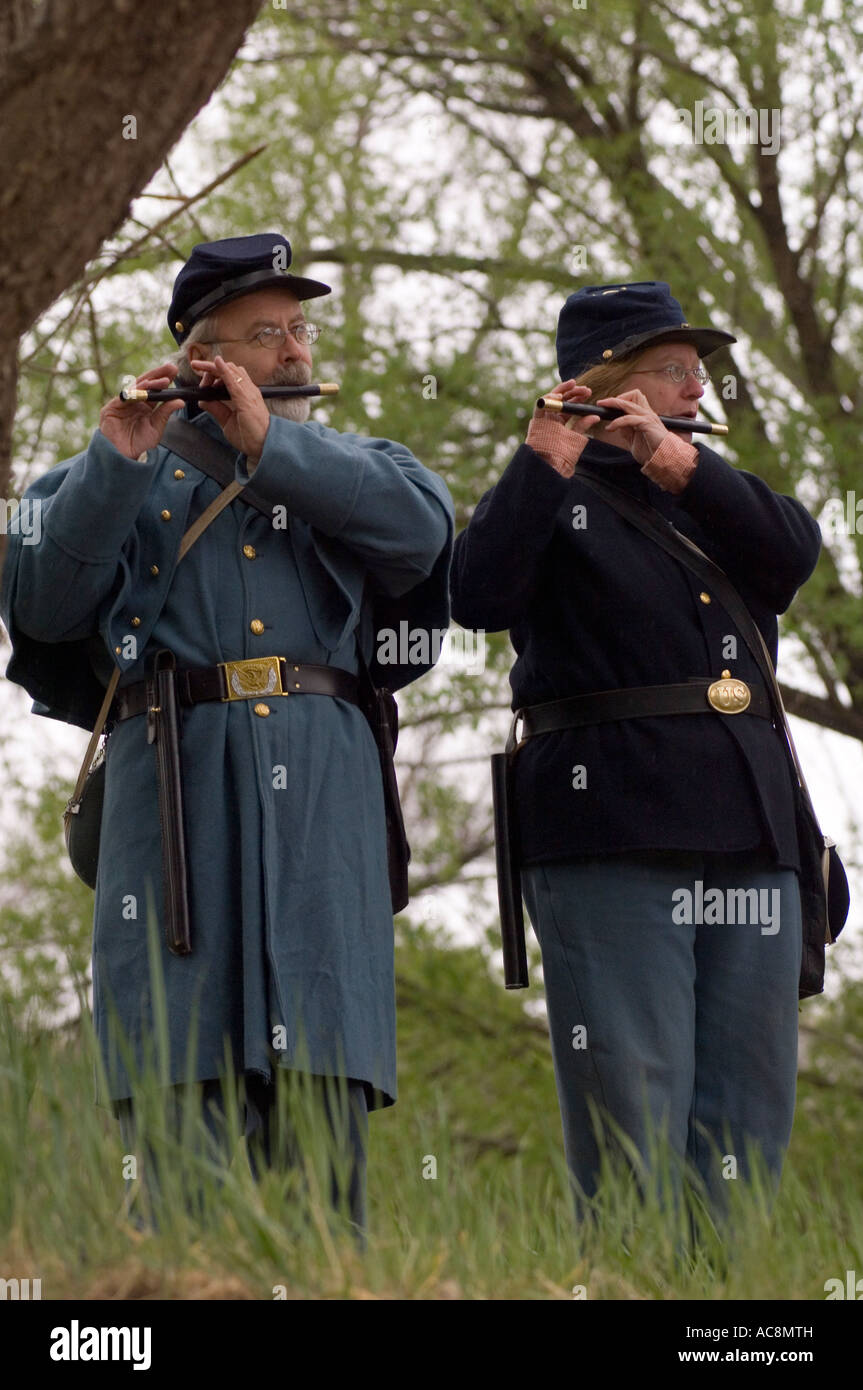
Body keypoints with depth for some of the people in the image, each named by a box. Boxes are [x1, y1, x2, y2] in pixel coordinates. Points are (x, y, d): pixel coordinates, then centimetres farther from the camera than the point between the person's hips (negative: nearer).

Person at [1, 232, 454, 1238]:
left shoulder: (352, 465, 22)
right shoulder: (130, 476, 19)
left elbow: (421, 531, -2)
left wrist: (268, 444, -7)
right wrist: (117, 463, -8)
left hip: (319, 787, 1)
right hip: (175, 778, -1)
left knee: (323, 1086, -7)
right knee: (177, 1107, -9)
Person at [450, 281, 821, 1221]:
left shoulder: (717, 496, 23)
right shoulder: (552, 500, 8)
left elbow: (791, 555, 1)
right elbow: (479, 597, -12)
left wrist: (679, 462, -10)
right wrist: (545, 465, -18)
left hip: (749, 840, 6)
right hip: (612, 841, -5)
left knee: (747, 1136, 3)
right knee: (630, 1130, -11)